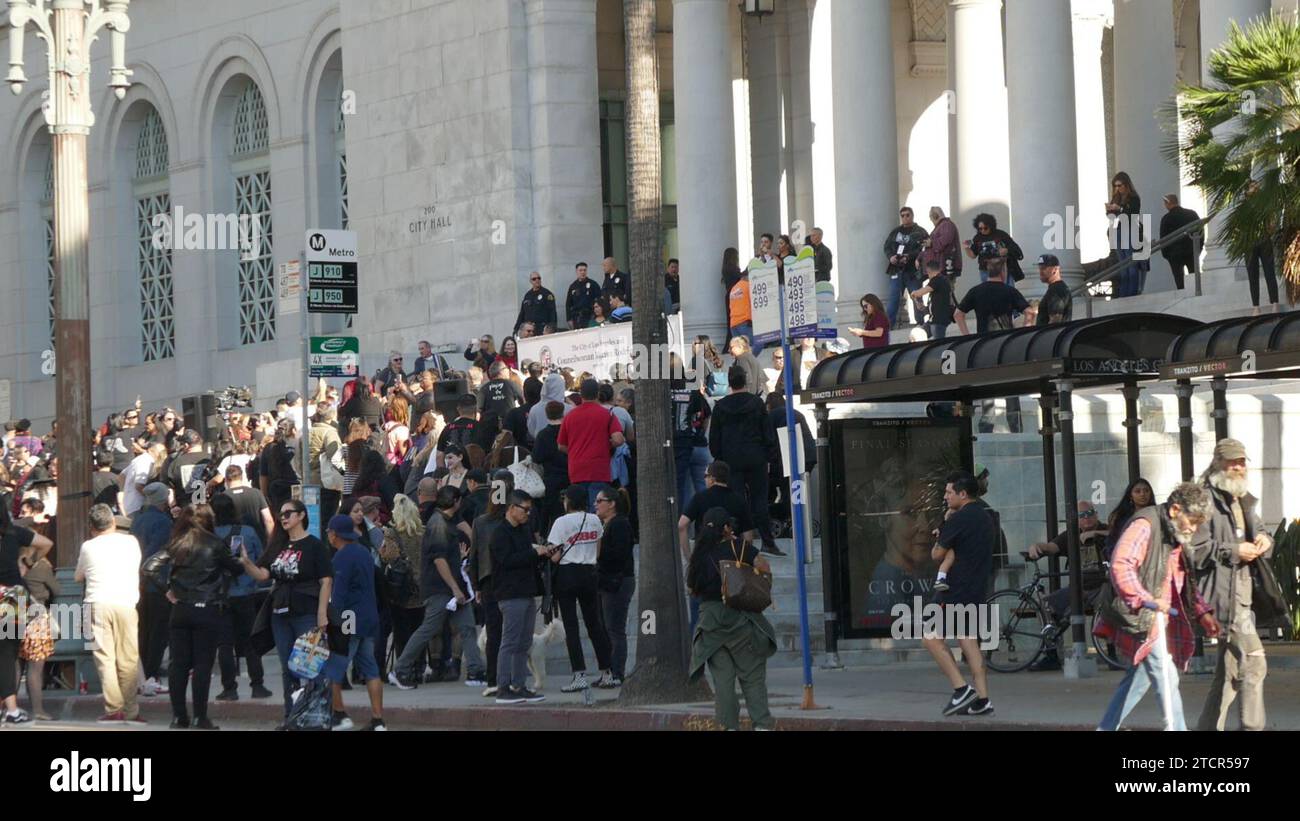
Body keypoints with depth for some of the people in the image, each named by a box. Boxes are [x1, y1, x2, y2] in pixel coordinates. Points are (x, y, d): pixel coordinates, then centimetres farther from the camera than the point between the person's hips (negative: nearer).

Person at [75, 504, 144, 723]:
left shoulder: (88, 547, 5)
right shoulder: (131, 541, 7)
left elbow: (77, 577, 20)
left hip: (98, 604, -1)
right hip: (126, 604, 1)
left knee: (105, 657, 0)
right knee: (128, 660, 4)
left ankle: (114, 709, -8)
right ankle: (130, 711, 5)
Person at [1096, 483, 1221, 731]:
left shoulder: (1178, 538, 17)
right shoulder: (1145, 527, -14)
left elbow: (1187, 583, 27)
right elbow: (1121, 566, -26)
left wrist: (1202, 613, 12)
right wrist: (1146, 599, -36)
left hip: (1160, 621, 10)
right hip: (1140, 619, -10)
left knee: (1139, 678, 15)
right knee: (1167, 678, -14)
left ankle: (1106, 727, 24)